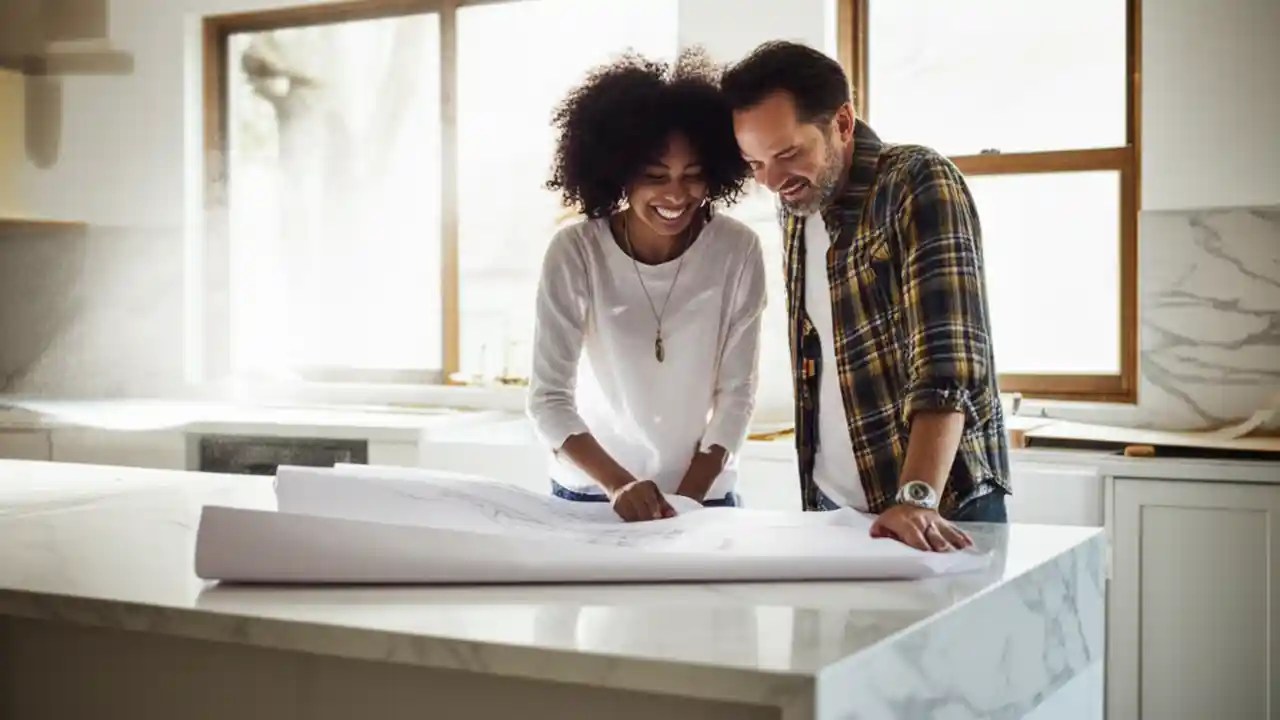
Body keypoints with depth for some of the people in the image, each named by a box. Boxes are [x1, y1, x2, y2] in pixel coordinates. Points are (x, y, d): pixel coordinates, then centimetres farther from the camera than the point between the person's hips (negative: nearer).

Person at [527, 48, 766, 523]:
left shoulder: (737, 251, -13)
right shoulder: (575, 252, -15)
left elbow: (737, 394, -8)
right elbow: (549, 399, -16)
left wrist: (688, 499, -15)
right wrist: (618, 484, -28)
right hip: (589, 493, 0)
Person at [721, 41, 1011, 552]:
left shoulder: (919, 185, -15)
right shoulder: (796, 209, 6)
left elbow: (947, 363, -25)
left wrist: (916, 500, -34)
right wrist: (812, 494, 5)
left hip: (943, 509, -6)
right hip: (833, 506, 6)